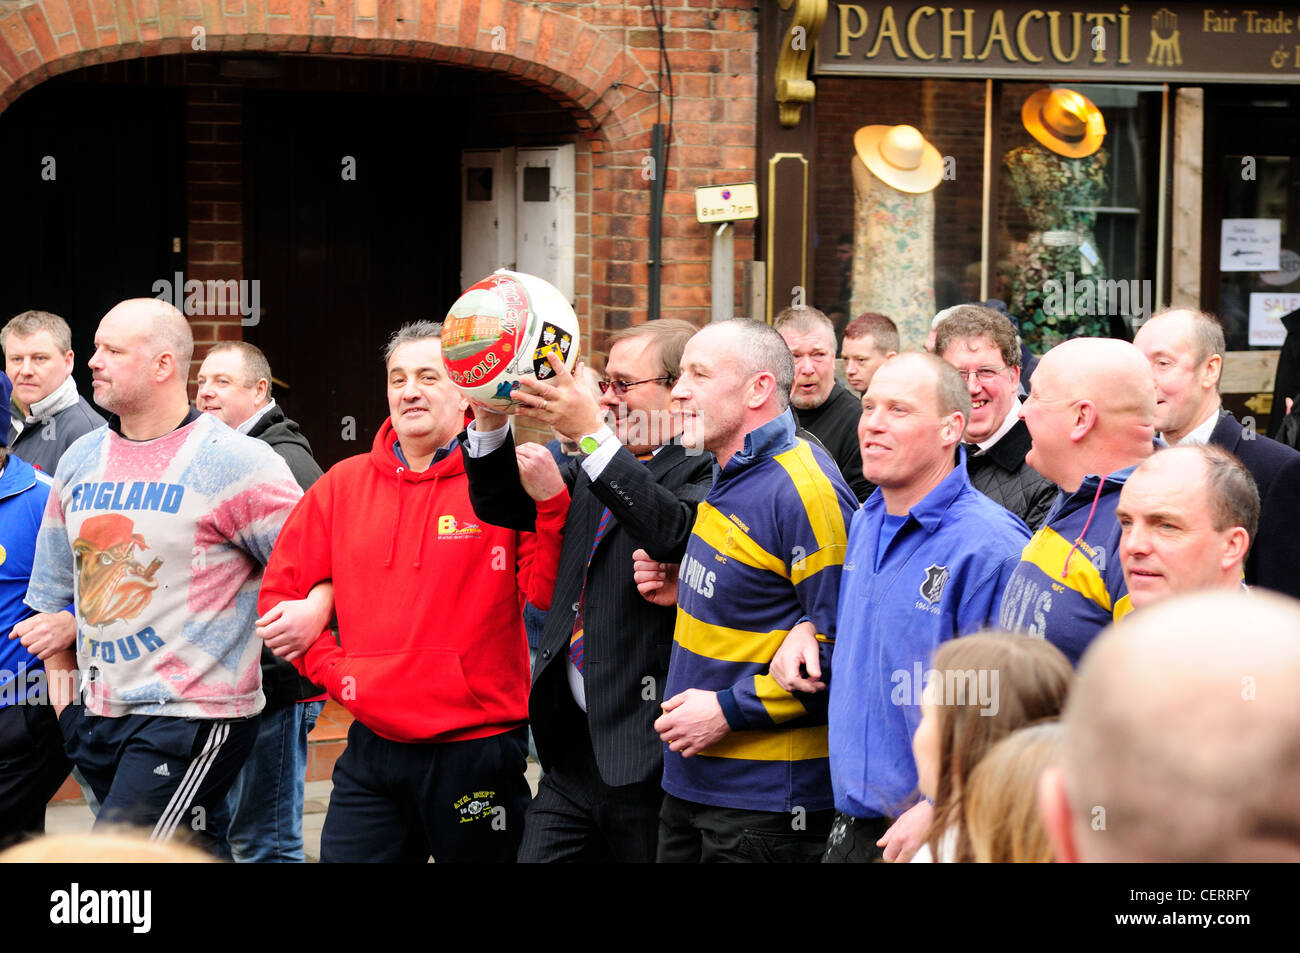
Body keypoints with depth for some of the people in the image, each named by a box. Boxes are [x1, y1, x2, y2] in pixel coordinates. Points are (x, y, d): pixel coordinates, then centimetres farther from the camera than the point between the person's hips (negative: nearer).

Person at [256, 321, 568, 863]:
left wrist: (551, 503, -26)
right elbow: (278, 593, 13)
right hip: (372, 749, 3)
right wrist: (334, 669, 0)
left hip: (475, 751, -3)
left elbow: (548, 593, -13)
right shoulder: (342, 486, 8)